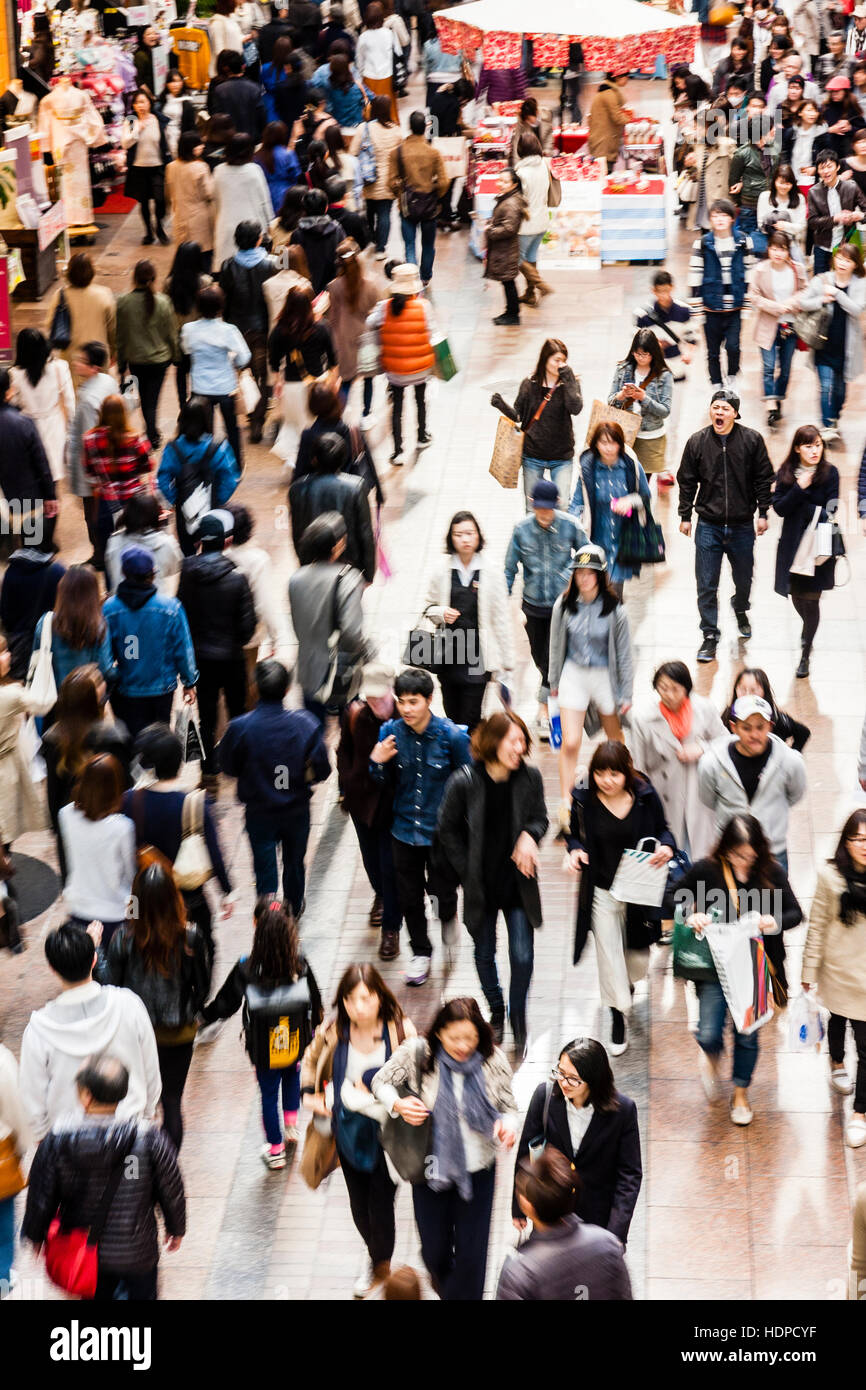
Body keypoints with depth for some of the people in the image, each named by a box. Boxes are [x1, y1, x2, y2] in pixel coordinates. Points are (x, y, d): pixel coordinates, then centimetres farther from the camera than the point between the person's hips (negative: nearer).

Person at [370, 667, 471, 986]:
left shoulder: (452, 736, -15)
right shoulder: (390, 732, -8)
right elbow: (385, 782, 3)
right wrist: (377, 763, -18)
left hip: (441, 830, -3)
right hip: (404, 828, 3)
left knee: (442, 892, 4)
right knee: (409, 896, 12)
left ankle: (448, 916, 42)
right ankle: (420, 953, 34)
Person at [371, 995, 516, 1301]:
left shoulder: (493, 1061, -14)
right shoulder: (417, 1054, -17)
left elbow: (507, 1106, -2)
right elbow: (381, 1081, -3)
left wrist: (506, 1124, -25)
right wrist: (398, 1105, -23)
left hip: (477, 1170, 0)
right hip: (431, 1170, 0)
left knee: (471, 1253, 4)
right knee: (434, 1250, 15)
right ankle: (446, 1288, 52)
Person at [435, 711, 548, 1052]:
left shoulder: (530, 777, -10)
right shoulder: (464, 782, -15)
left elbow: (540, 817, 6)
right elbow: (447, 831, -3)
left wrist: (529, 835, -17)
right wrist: (467, 872, -5)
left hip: (518, 883, 0)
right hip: (481, 884, 0)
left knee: (522, 956, -3)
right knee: (485, 953, 15)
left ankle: (518, 1017, 20)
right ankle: (496, 1013, 38)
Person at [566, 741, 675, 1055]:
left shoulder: (645, 797, -11)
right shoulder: (584, 800, -11)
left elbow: (662, 829, 2)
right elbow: (575, 834, 5)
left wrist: (666, 847, -20)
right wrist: (575, 850, -18)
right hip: (601, 891, -1)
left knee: (638, 959, 15)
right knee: (609, 957, 2)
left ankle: (628, 984, 52)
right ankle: (618, 1017, 21)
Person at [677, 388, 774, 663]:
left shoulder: (752, 440, -5)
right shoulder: (697, 441, -4)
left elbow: (763, 479, 2)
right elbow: (686, 482, 4)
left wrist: (763, 513, 0)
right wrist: (685, 516, 4)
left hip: (742, 526, 1)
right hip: (708, 526, 0)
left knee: (743, 579, 17)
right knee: (706, 585, -2)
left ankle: (740, 611, 48)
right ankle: (710, 635, 9)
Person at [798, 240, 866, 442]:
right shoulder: (821, 281, -2)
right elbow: (802, 302, -1)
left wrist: (837, 294, -23)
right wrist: (822, 300, -19)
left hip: (846, 347, 1)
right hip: (824, 344, -1)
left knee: (840, 387, 15)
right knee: (826, 386, -8)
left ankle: (834, 420, 36)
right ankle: (827, 427, -5)